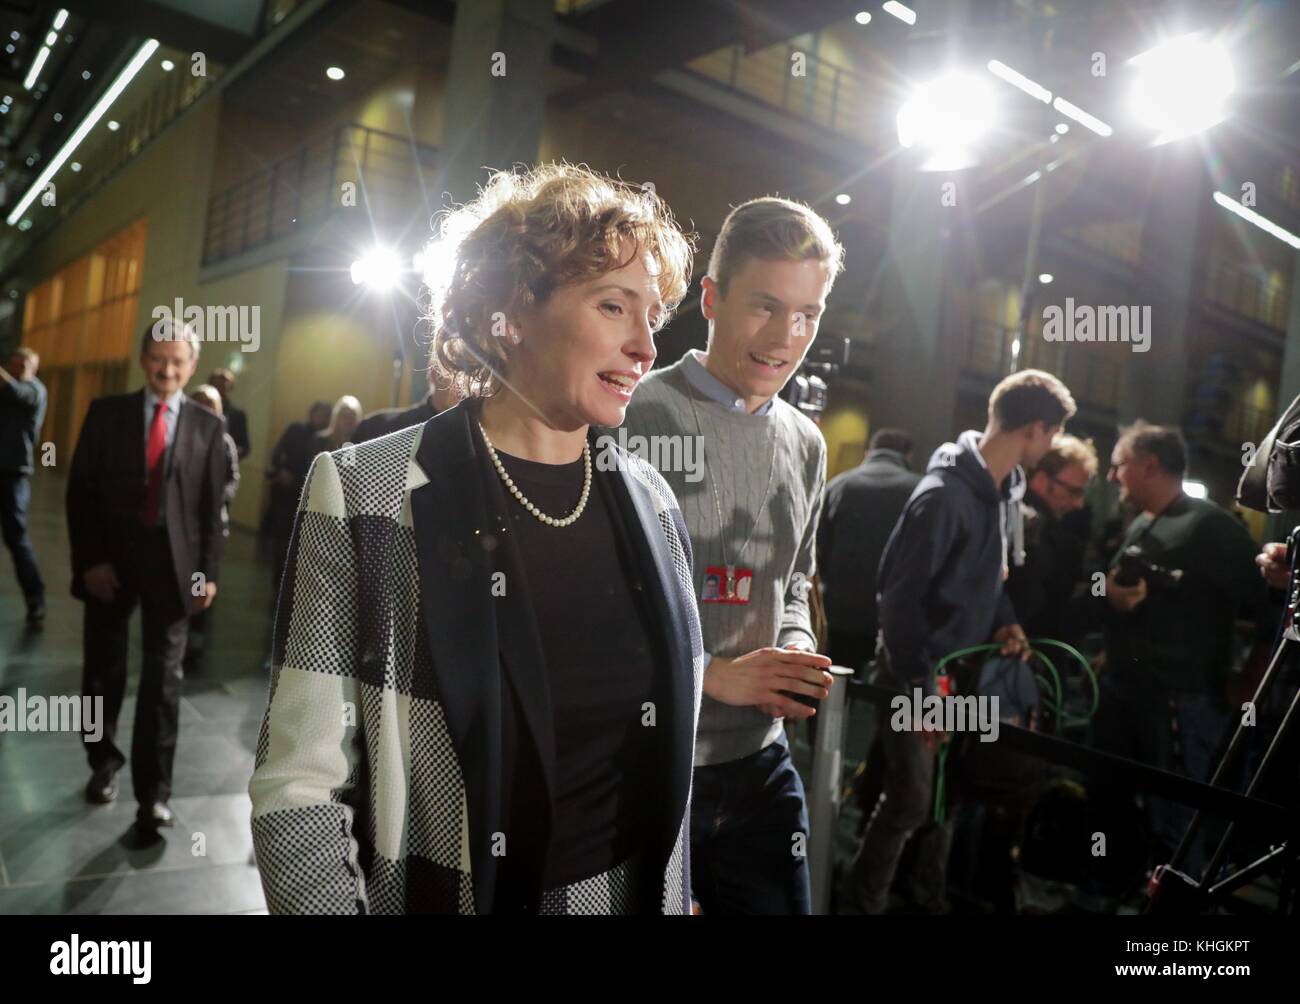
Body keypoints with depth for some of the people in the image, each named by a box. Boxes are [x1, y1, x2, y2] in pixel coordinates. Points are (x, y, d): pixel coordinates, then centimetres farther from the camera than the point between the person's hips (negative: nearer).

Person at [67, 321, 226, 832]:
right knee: (104, 671, 14)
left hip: (172, 563, -1)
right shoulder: (107, 412, 3)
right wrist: (90, 560, -7)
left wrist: (208, 571, -3)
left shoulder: (208, 425, 3)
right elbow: (81, 490, 0)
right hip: (110, 560, 1)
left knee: (163, 681, 3)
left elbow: (212, 504, 2)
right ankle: (104, 763, 37)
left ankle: (153, 793, 12)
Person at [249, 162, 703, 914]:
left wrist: (678, 897, 9)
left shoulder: (650, 502, -2)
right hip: (443, 897, -3)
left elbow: (670, 741, 7)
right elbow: (299, 787, -15)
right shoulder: (366, 497, -17)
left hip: (636, 894, 4)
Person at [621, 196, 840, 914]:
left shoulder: (805, 444, 8)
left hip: (757, 759, 6)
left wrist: (796, 648, -2)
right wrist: (711, 674, -17)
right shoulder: (634, 418, -14)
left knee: (780, 902, 17)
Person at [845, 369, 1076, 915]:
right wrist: (919, 690, -20)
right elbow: (900, 595, -22)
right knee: (911, 798, 0)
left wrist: (1003, 620, -1)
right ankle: (864, 897, 22)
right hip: (917, 670, -8)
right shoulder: (944, 495, -24)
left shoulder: (1009, 488, 3)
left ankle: (928, 892, 36)